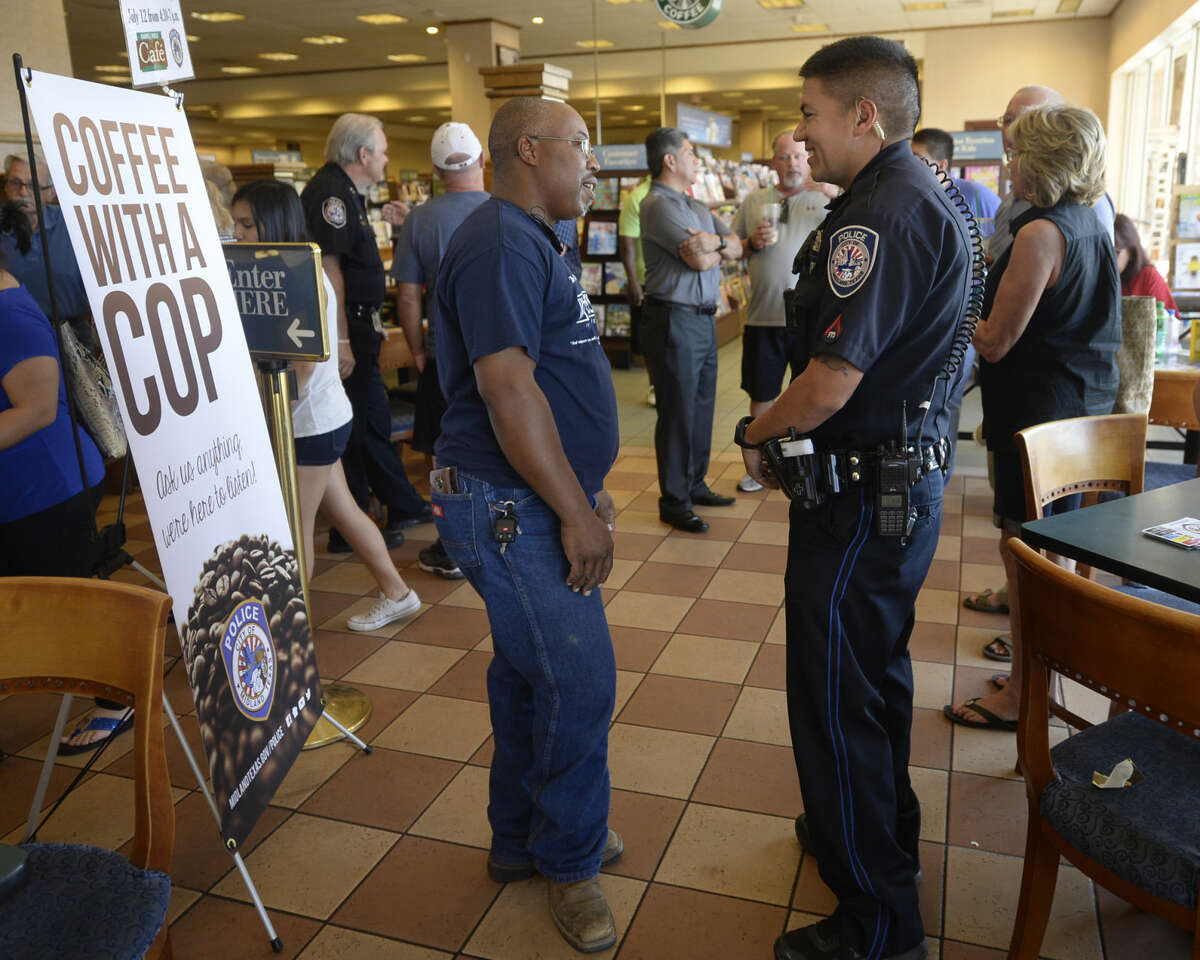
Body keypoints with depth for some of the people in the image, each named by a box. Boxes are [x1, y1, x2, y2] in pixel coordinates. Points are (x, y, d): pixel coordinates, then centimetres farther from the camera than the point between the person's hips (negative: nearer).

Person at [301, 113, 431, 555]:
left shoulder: (347, 192, 17)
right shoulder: (330, 192, -16)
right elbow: (328, 268, -24)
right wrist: (342, 343, -27)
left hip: (357, 325, 11)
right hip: (345, 329, -11)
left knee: (375, 420, 18)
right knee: (351, 428, -3)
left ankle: (403, 506, 31)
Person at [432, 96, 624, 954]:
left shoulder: (530, 241, 18)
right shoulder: (501, 243, -16)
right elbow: (507, 388, -24)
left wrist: (587, 490, 20)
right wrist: (576, 513, -21)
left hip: (533, 505, 10)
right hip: (514, 509, -10)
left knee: (531, 672, 18)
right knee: (579, 681, -3)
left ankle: (524, 839, 35)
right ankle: (570, 861, 19)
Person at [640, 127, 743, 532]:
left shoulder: (695, 206, 18)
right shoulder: (659, 205, -12)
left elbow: (737, 248, 13)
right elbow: (699, 260, -19)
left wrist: (716, 242, -8)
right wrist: (716, 245, 2)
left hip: (703, 317, 9)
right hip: (675, 320, -9)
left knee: (702, 405, 15)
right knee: (678, 411, -3)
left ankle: (695, 484, 28)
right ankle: (673, 501, 7)